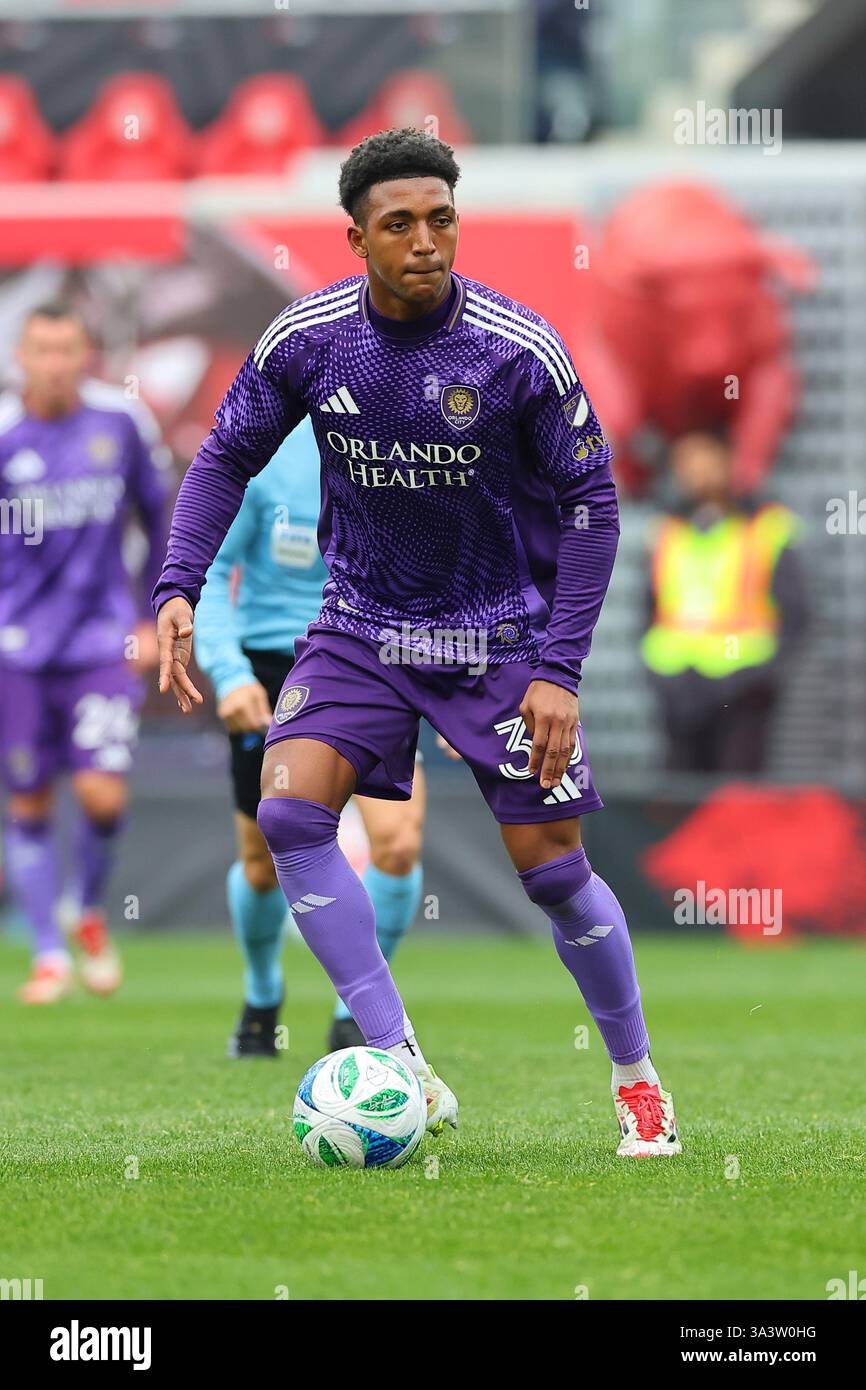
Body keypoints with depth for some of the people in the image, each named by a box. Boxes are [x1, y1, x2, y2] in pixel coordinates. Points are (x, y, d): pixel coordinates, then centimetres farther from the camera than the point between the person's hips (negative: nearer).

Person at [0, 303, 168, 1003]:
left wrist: (153, 622, 9)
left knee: (103, 795, -12)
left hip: (103, 642, 0)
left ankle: (91, 913, 17)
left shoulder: (122, 421, 0)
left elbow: (160, 518, 12)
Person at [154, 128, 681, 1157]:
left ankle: (637, 1082, 21)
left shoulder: (519, 350, -17)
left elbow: (591, 501, -10)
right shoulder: (307, 338, -10)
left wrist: (559, 669, -14)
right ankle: (405, 1074, -15)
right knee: (289, 810, -20)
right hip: (362, 624, 3)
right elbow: (226, 456, 4)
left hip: (500, 635, -3)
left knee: (551, 869, -3)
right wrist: (179, 587, -11)